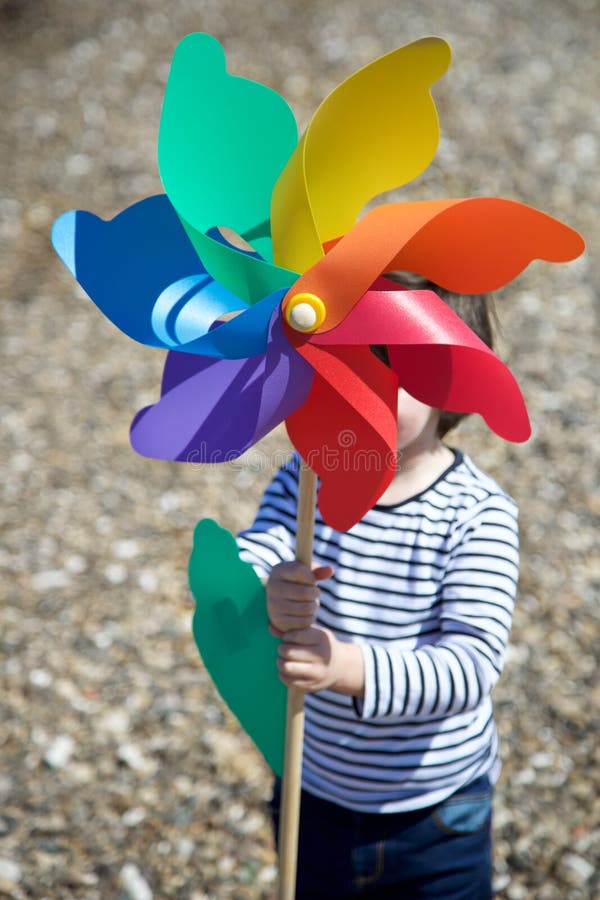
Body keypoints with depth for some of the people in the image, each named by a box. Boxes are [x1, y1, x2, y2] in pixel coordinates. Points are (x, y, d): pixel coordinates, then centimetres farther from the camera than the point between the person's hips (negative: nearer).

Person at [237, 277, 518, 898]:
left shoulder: (478, 514, -21)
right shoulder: (305, 480, -10)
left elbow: (470, 666, -28)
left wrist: (353, 667, -45)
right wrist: (264, 600, -43)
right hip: (313, 798, 3)